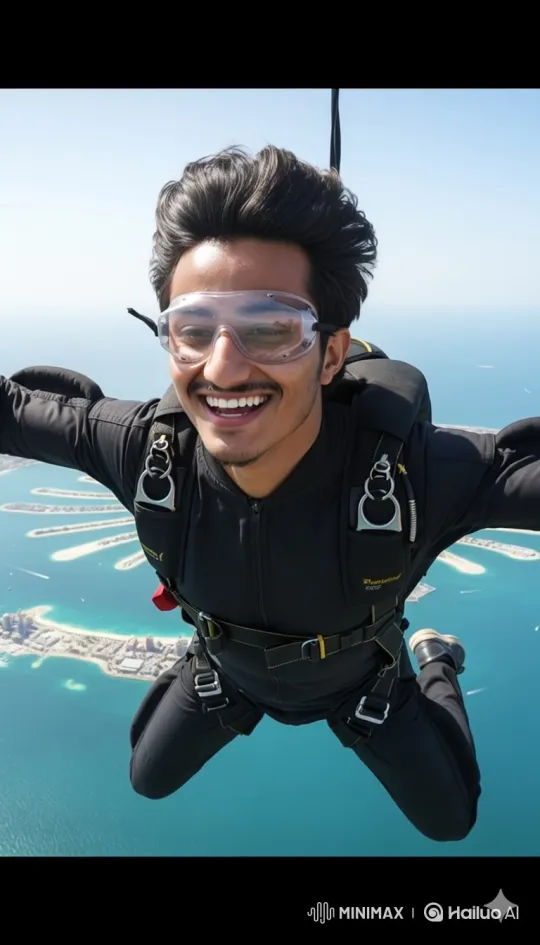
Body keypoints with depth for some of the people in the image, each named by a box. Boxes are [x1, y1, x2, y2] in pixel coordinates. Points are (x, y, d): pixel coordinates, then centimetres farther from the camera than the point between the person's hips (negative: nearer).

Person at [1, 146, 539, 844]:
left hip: (359, 677, -1)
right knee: (149, 781, 26)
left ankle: (435, 665, 47)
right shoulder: (144, 448, -35)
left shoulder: (419, 471, -44)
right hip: (229, 671, 2)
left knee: (449, 820, 22)